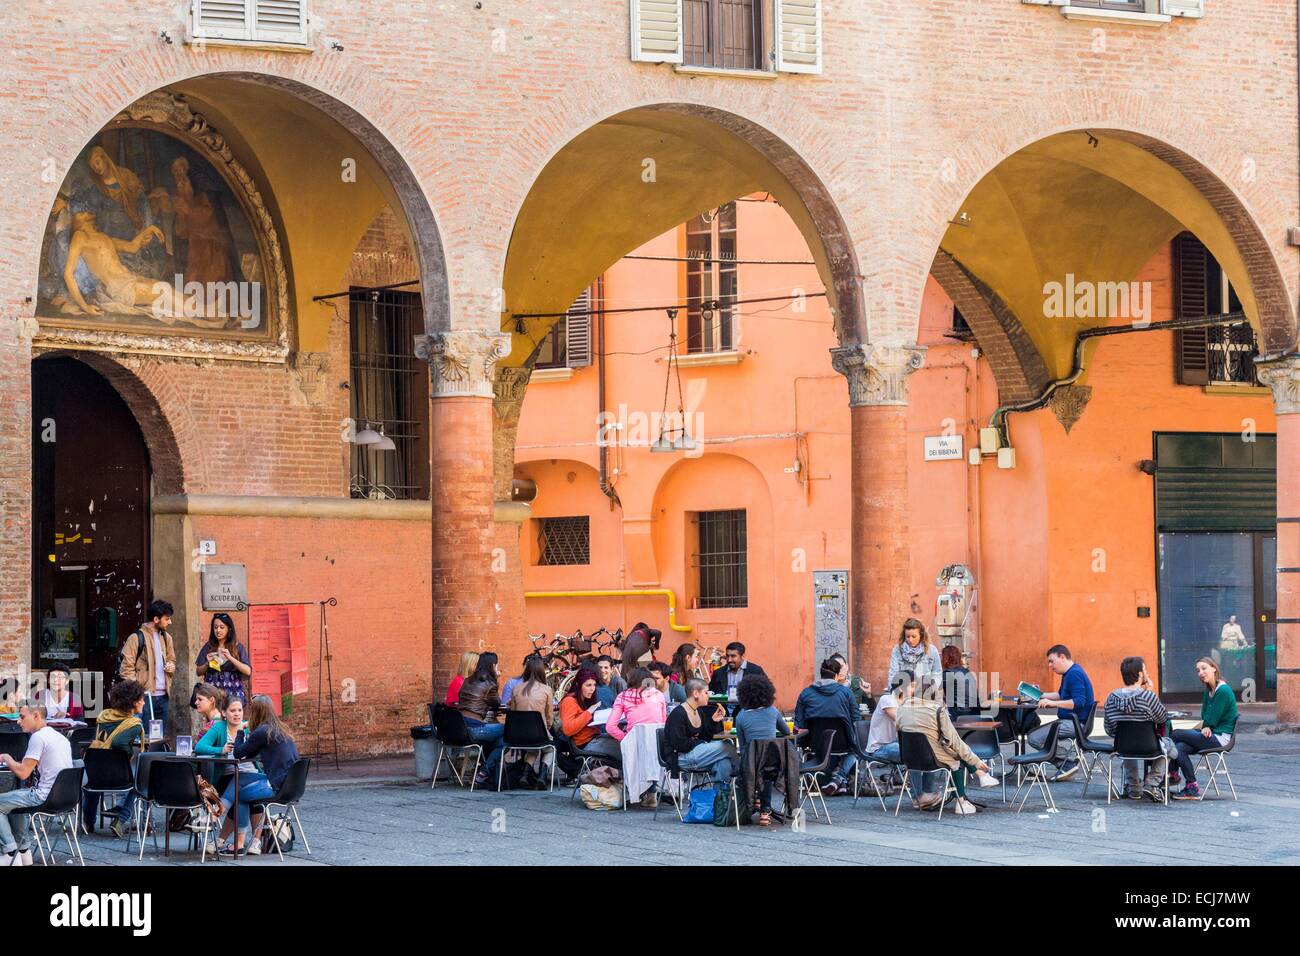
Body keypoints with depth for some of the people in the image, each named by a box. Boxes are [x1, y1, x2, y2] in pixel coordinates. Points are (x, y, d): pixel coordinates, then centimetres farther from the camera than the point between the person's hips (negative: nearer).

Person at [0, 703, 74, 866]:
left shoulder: (38, 737, -15)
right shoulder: (61, 737, 14)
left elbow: (23, 773, -17)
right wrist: (13, 764, 19)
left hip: (45, 797, -10)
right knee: (16, 800, 32)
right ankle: (23, 851, 31)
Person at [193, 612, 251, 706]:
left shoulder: (238, 648, 4)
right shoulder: (208, 648, 10)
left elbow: (248, 671, -6)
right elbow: (198, 672, 11)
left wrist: (230, 658, -16)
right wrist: (207, 663, -8)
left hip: (234, 694, -1)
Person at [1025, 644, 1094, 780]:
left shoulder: (1075, 674, -17)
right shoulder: (1068, 674, 17)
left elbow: (1078, 702, -26)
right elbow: (1061, 695, 32)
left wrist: (1053, 703, -28)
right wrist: (1041, 695, 23)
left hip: (1077, 723, -11)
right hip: (1070, 721, 11)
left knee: (1035, 739, -18)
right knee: (1032, 733, 14)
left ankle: (1069, 763, -11)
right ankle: (1064, 764, 1)